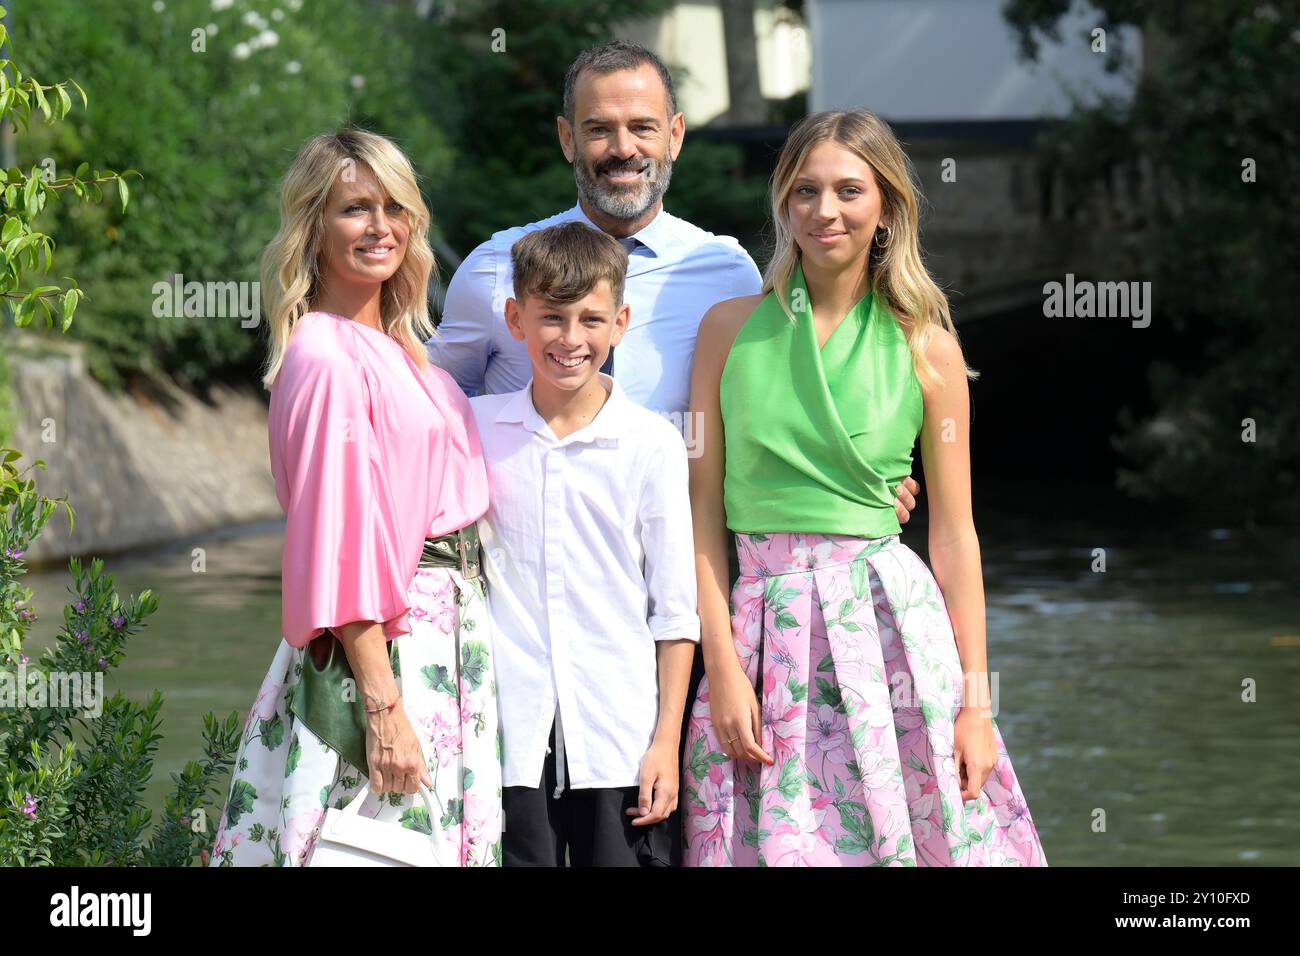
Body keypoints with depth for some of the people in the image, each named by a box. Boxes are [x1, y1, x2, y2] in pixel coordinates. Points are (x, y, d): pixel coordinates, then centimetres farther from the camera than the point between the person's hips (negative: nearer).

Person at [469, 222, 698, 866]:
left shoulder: (652, 443, 0)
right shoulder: (475, 428, 4)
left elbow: (674, 608, 2)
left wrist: (667, 741, -1)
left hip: (620, 736, -1)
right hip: (510, 734, 1)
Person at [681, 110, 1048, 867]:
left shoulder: (926, 348, 2)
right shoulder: (730, 328, 4)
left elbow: (954, 534, 4)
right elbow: (703, 511, 3)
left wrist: (976, 703, 0)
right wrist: (723, 669, -6)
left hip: (889, 625, -1)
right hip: (761, 627, 1)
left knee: (909, 834, -2)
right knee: (775, 842, -1)